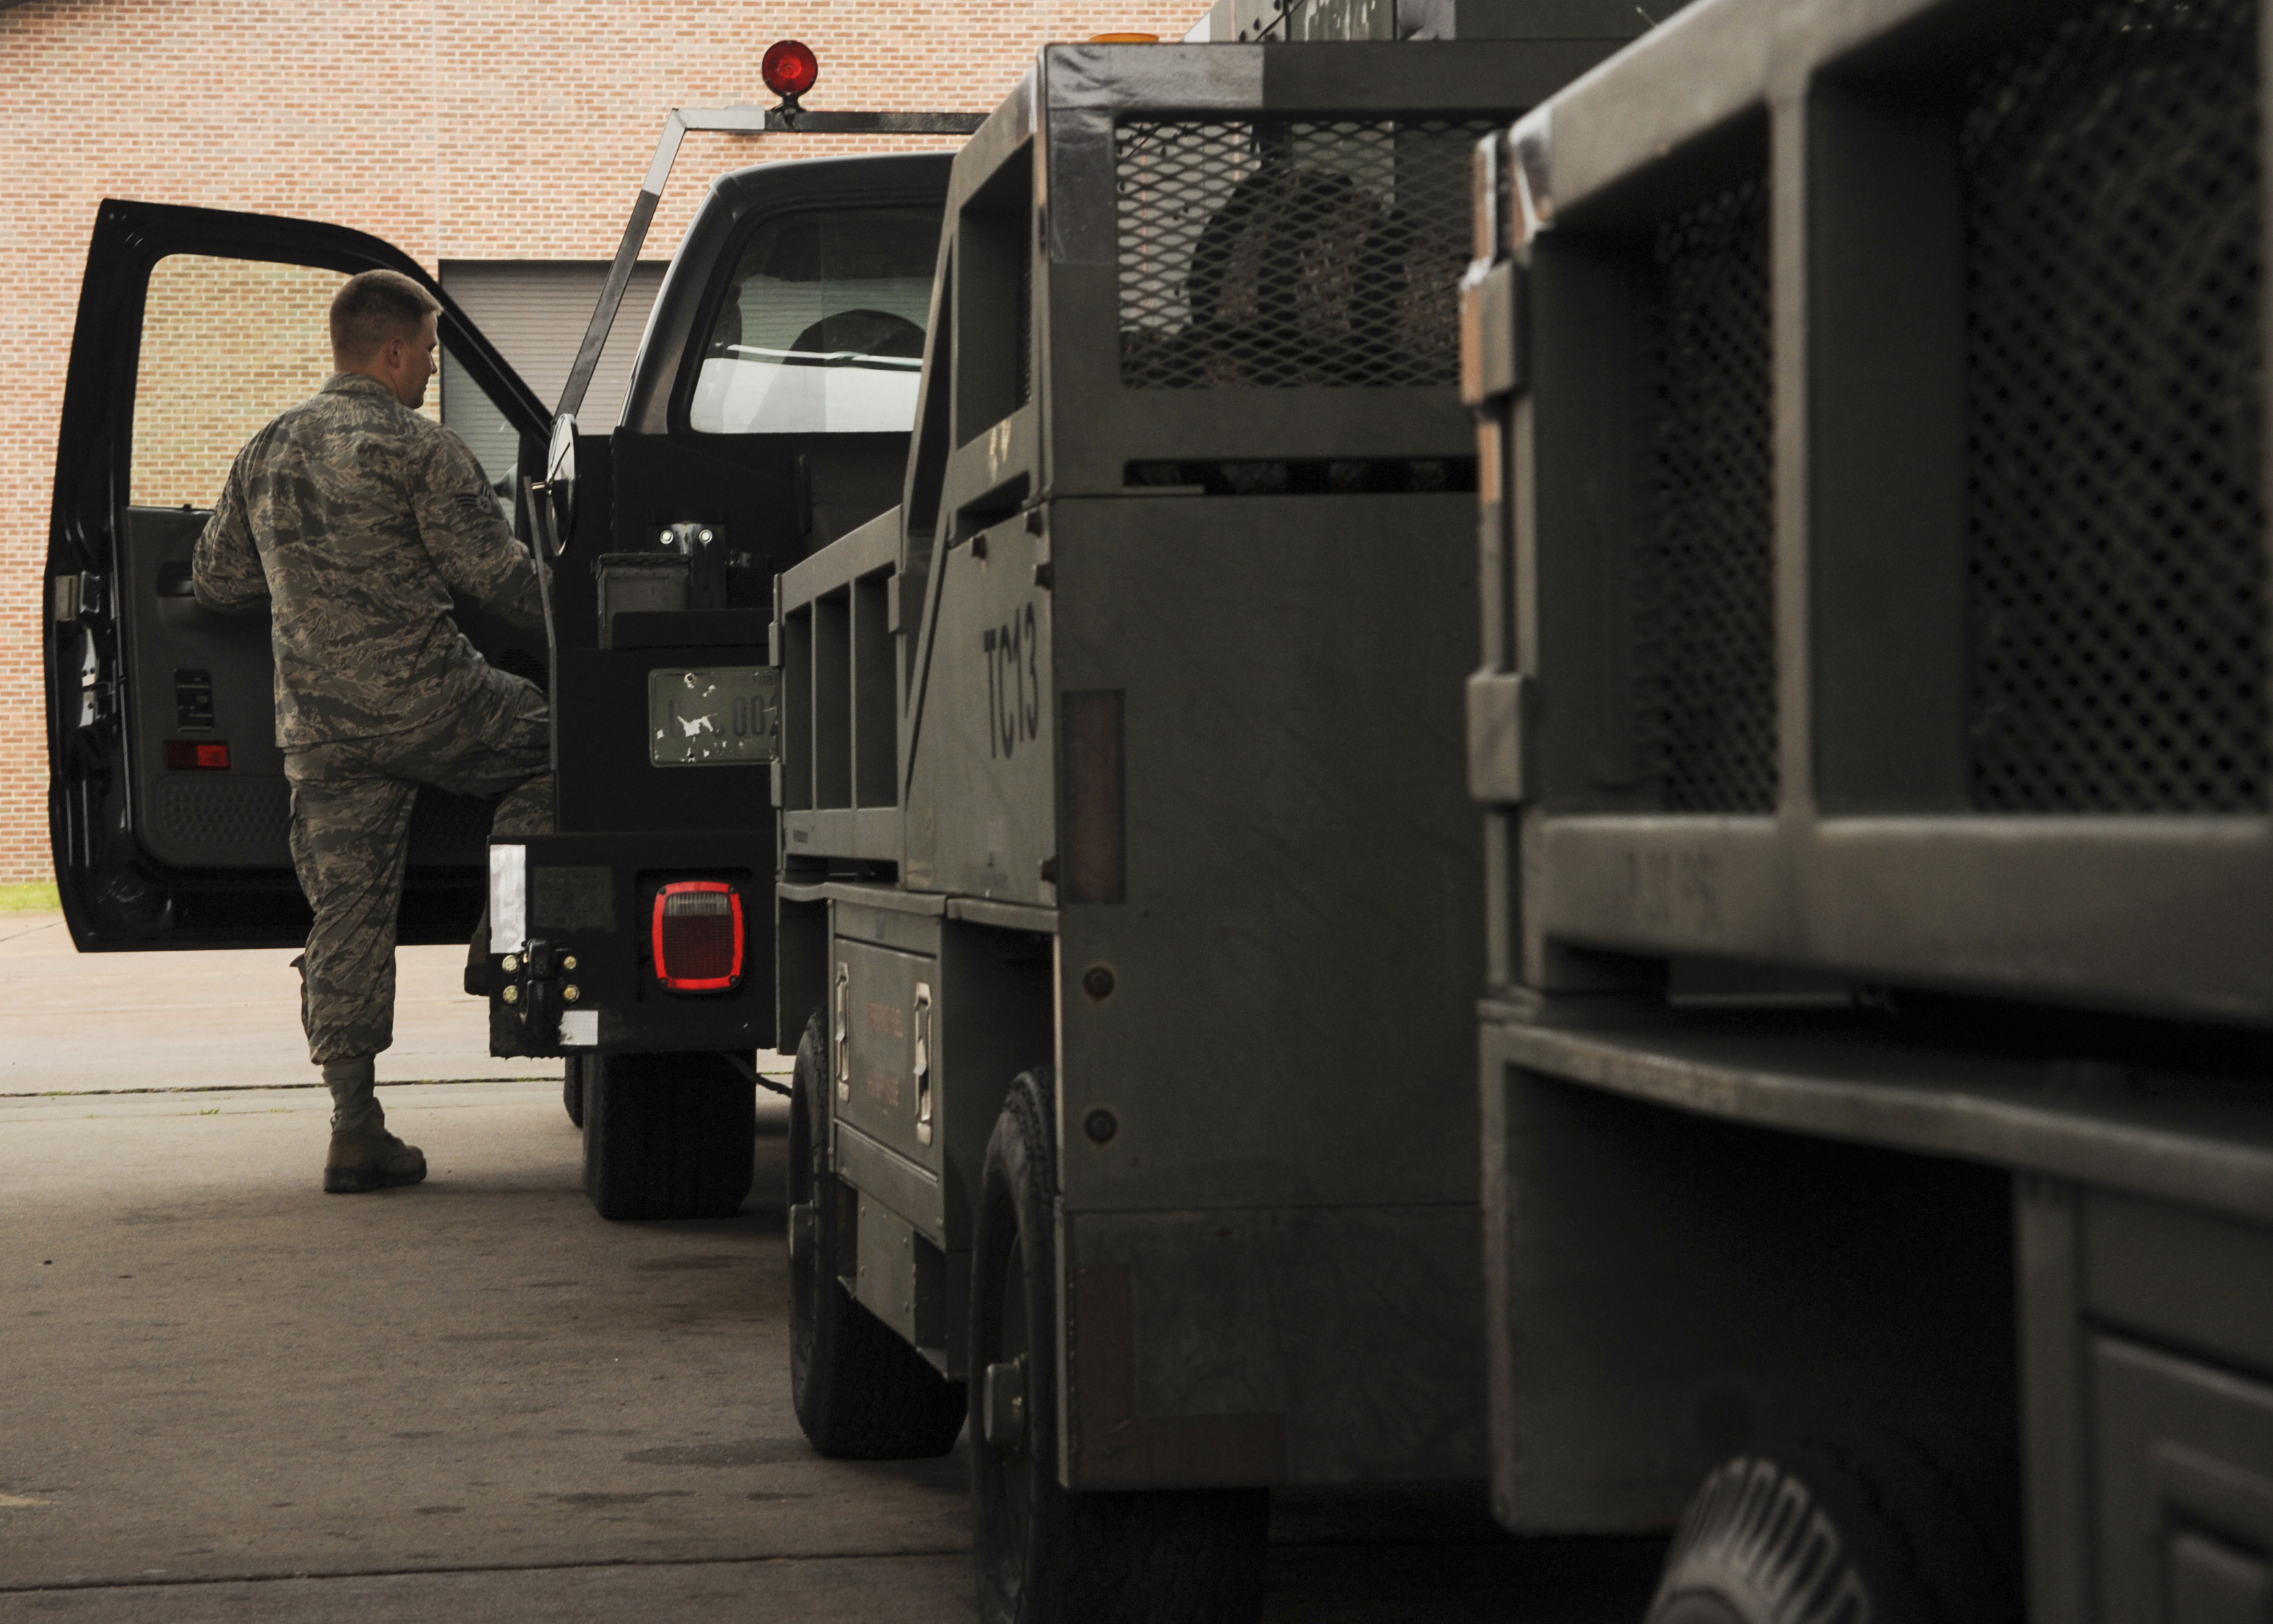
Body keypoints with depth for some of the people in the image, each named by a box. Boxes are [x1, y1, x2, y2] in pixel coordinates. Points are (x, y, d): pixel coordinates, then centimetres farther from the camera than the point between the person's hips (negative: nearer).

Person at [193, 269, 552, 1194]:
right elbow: (492, 573, -9)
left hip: (318, 728, 6)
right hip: (427, 705, -6)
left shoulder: (265, 454, 13)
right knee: (551, 739, 18)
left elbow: (218, 583, 19)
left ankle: (355, 1126, 4)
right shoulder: (417, 449, -7)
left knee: (346, 912, 6)